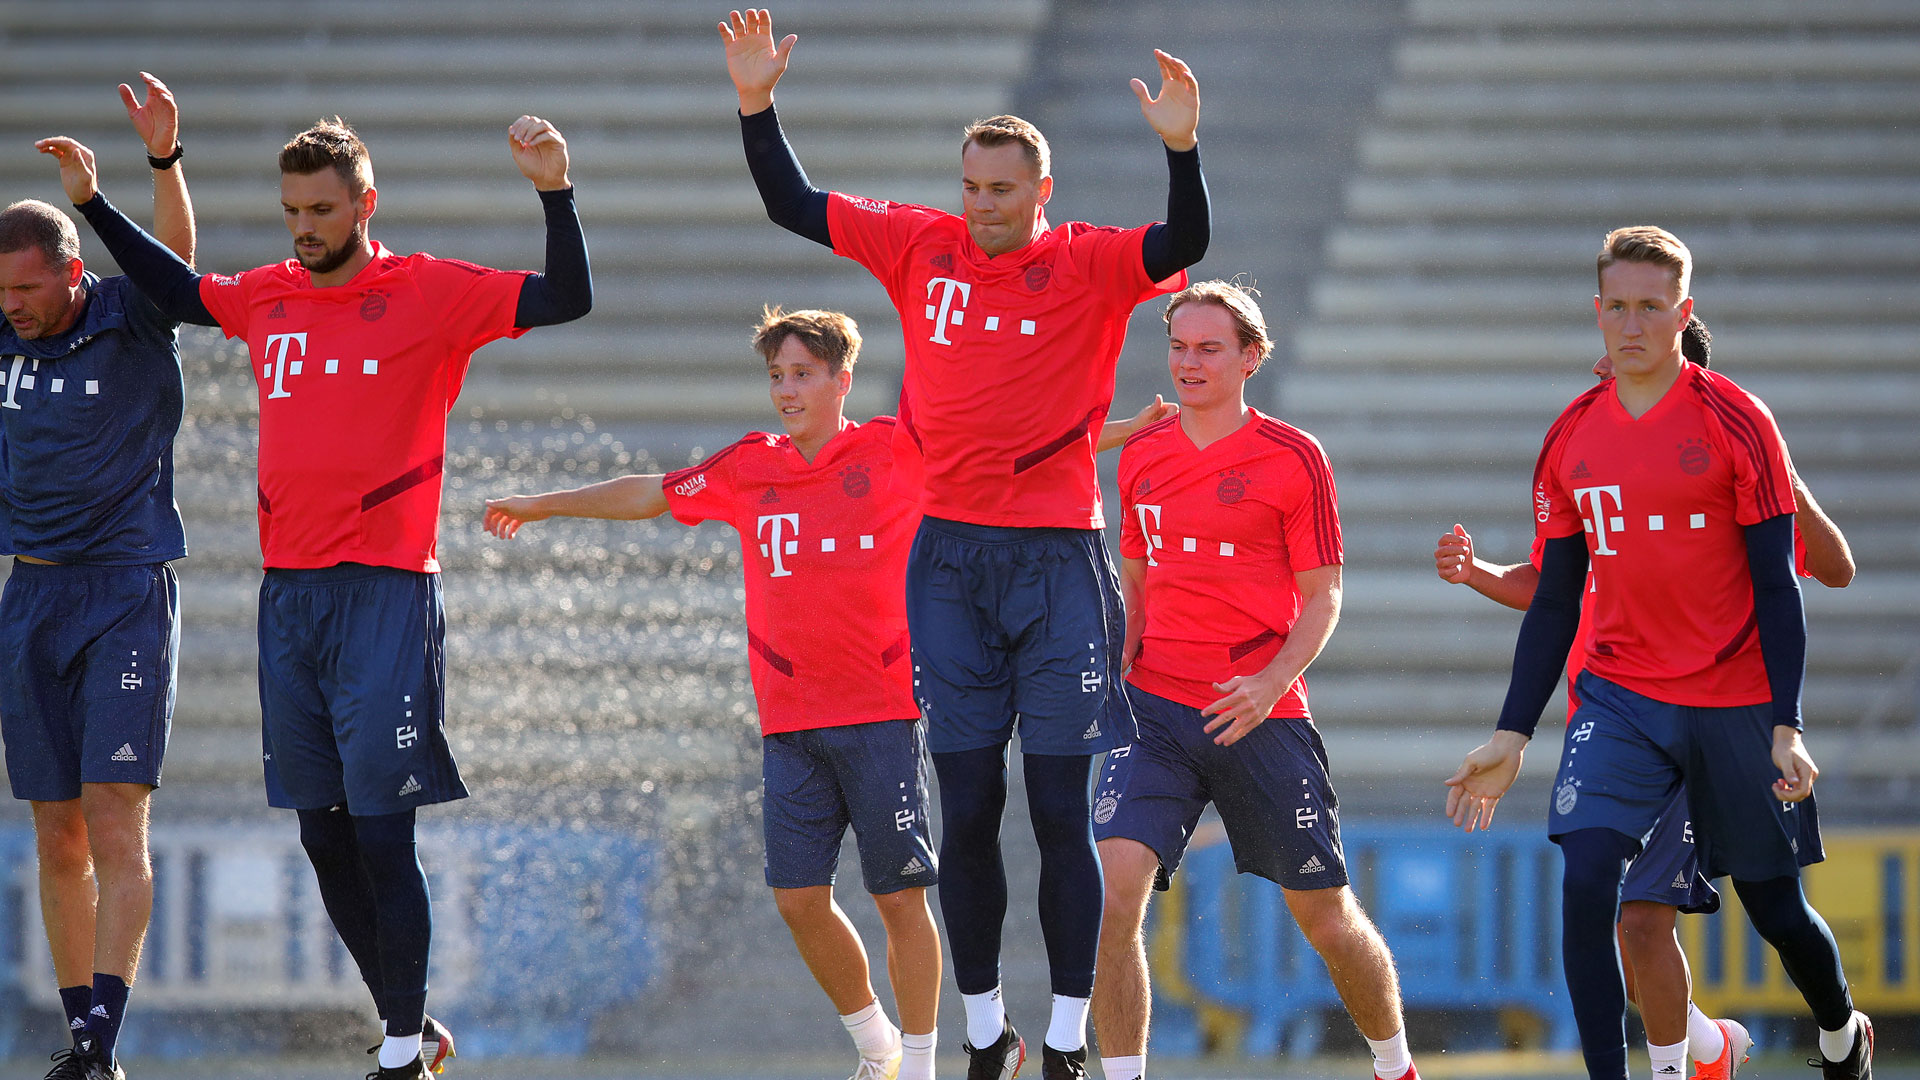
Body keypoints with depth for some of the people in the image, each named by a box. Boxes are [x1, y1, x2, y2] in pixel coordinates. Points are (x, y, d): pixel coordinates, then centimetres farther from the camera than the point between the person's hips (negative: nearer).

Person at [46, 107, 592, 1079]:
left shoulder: (430, 294, -3)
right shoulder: (266, 298, 12)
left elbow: (567, 300, -8)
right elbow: (173, 288, 31)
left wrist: (553, 191, -21)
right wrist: (93, 204, 26)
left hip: (385, 594, -6)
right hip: (286, 590, 6)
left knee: (380, 834, -8)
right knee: (322, 836, 8)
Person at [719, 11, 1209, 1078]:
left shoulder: (1089, 265, -3)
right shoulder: (921, 247, 7)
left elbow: (1183, 247, -20)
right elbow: (795, 205, 12)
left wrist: (1182, 148, -35)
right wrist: (757, 103, 1)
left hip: (1056, 554, -3)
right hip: (948, 552, 3)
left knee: (1061, 811, -3)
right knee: (966, 809, 6)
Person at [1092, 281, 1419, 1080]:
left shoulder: (1293, 458, -3)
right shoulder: (1141, 457, 10)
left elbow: (1323, 599, -3)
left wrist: (1271, 683, -18)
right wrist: (1115, 669, 8)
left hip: (1264, 715, -3)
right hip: (1157, 707, 3)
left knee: (1324, 915, 7)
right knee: (1112, 889, -18)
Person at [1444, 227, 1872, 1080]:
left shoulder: (1735, 423, -7)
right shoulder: (1571, 438, 5)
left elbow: (1776, 586, -8)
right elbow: (1553, 600, 10)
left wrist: (1785, 725, -15)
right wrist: (1511, 735, 5)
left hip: (1733, 704, -3)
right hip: (1617, 697, 3)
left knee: (1775, 908, 8)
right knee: (1585, 881, -18)